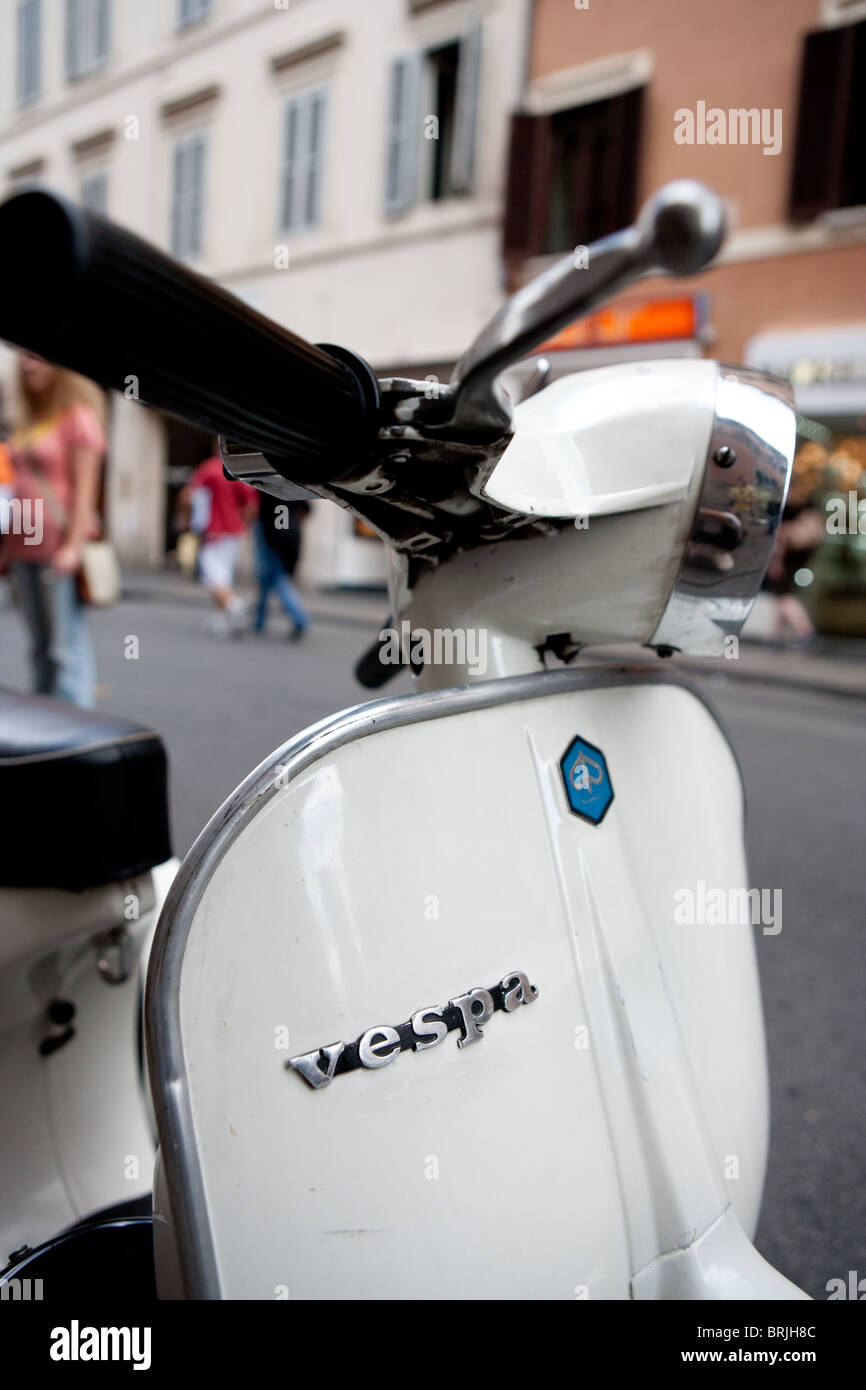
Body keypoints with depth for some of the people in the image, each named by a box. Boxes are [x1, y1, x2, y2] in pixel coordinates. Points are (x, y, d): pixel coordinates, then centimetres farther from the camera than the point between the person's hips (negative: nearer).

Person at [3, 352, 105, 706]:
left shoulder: (79, 417, -4)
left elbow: (85, 488, -9)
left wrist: (73, 545, -16)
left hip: (59, 547, -7)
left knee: (66, 645, -7)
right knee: (39, 646, 10)